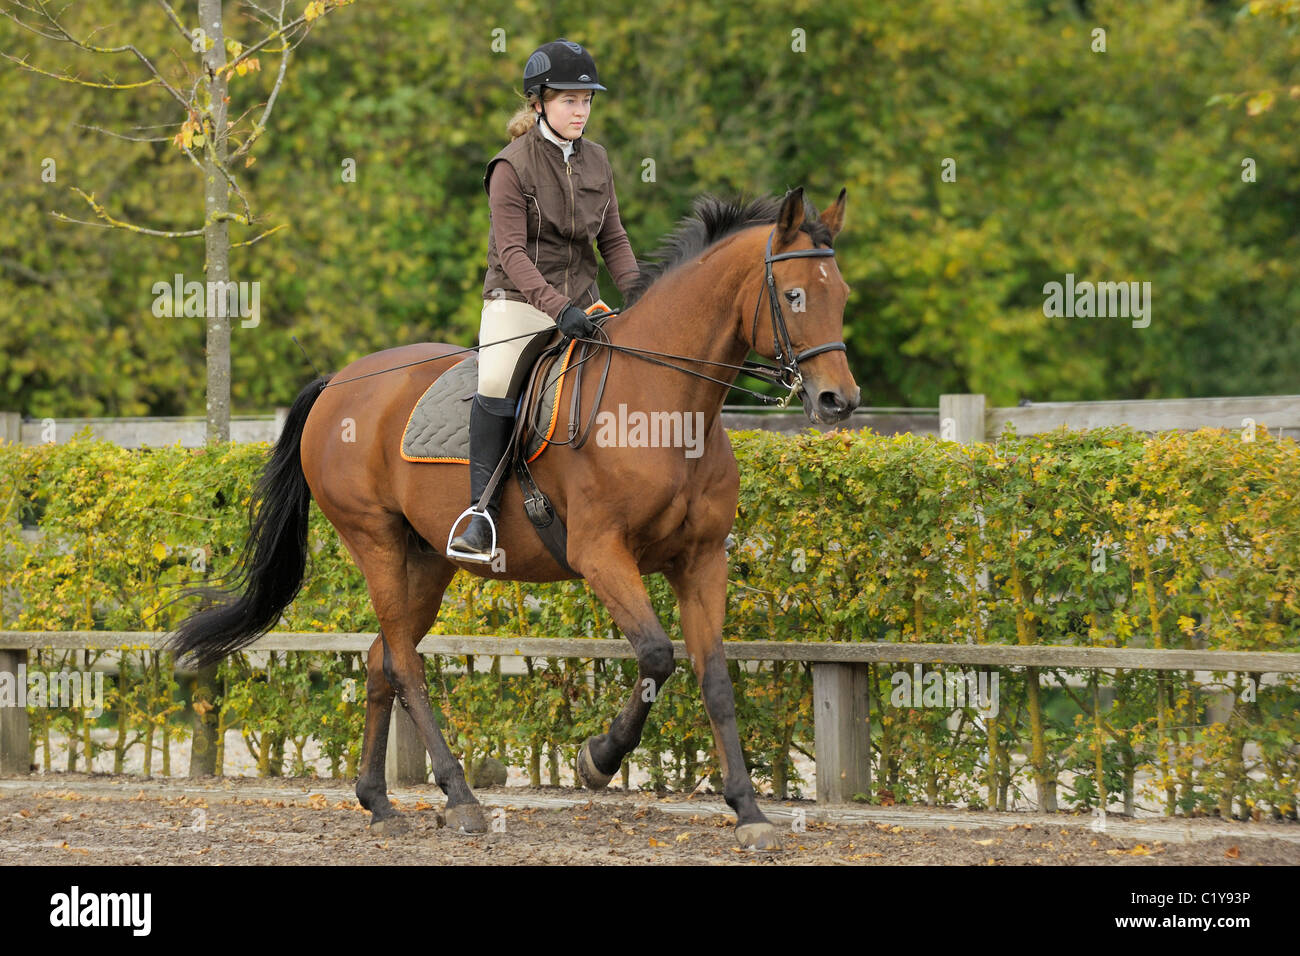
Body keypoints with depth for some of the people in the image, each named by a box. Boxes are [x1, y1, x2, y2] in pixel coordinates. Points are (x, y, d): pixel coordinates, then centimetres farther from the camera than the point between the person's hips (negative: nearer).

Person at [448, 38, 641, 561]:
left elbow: (613, 240, 14)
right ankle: (483, 515, -29)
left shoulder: (595, 161, 10)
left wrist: (637, 294, -4)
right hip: (518, 299, -6)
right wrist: (557, 308, -29)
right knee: (497, 382, -30)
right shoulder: (512, 167, -8)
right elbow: (513, 253, -16)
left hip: (582, 300, 6)